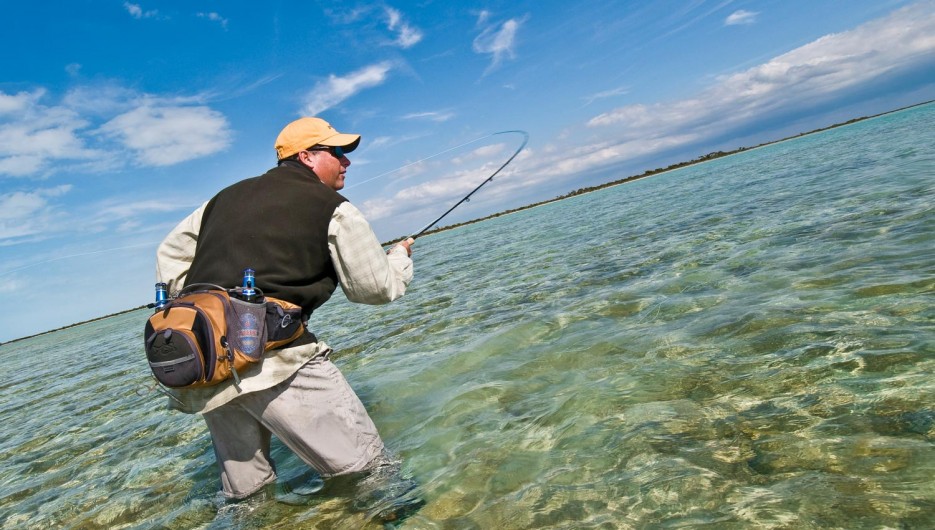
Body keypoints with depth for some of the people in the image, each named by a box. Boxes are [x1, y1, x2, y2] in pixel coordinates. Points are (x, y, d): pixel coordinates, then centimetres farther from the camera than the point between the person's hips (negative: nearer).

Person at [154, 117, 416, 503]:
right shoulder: (333, 209, 1)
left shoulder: (229, 195, 22)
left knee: (245, 491, 21)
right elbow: (376, 288, 3)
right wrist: (401, 256, 23)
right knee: (363, 464, 0)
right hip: (269, 355, -8)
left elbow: (171, 252, 28)